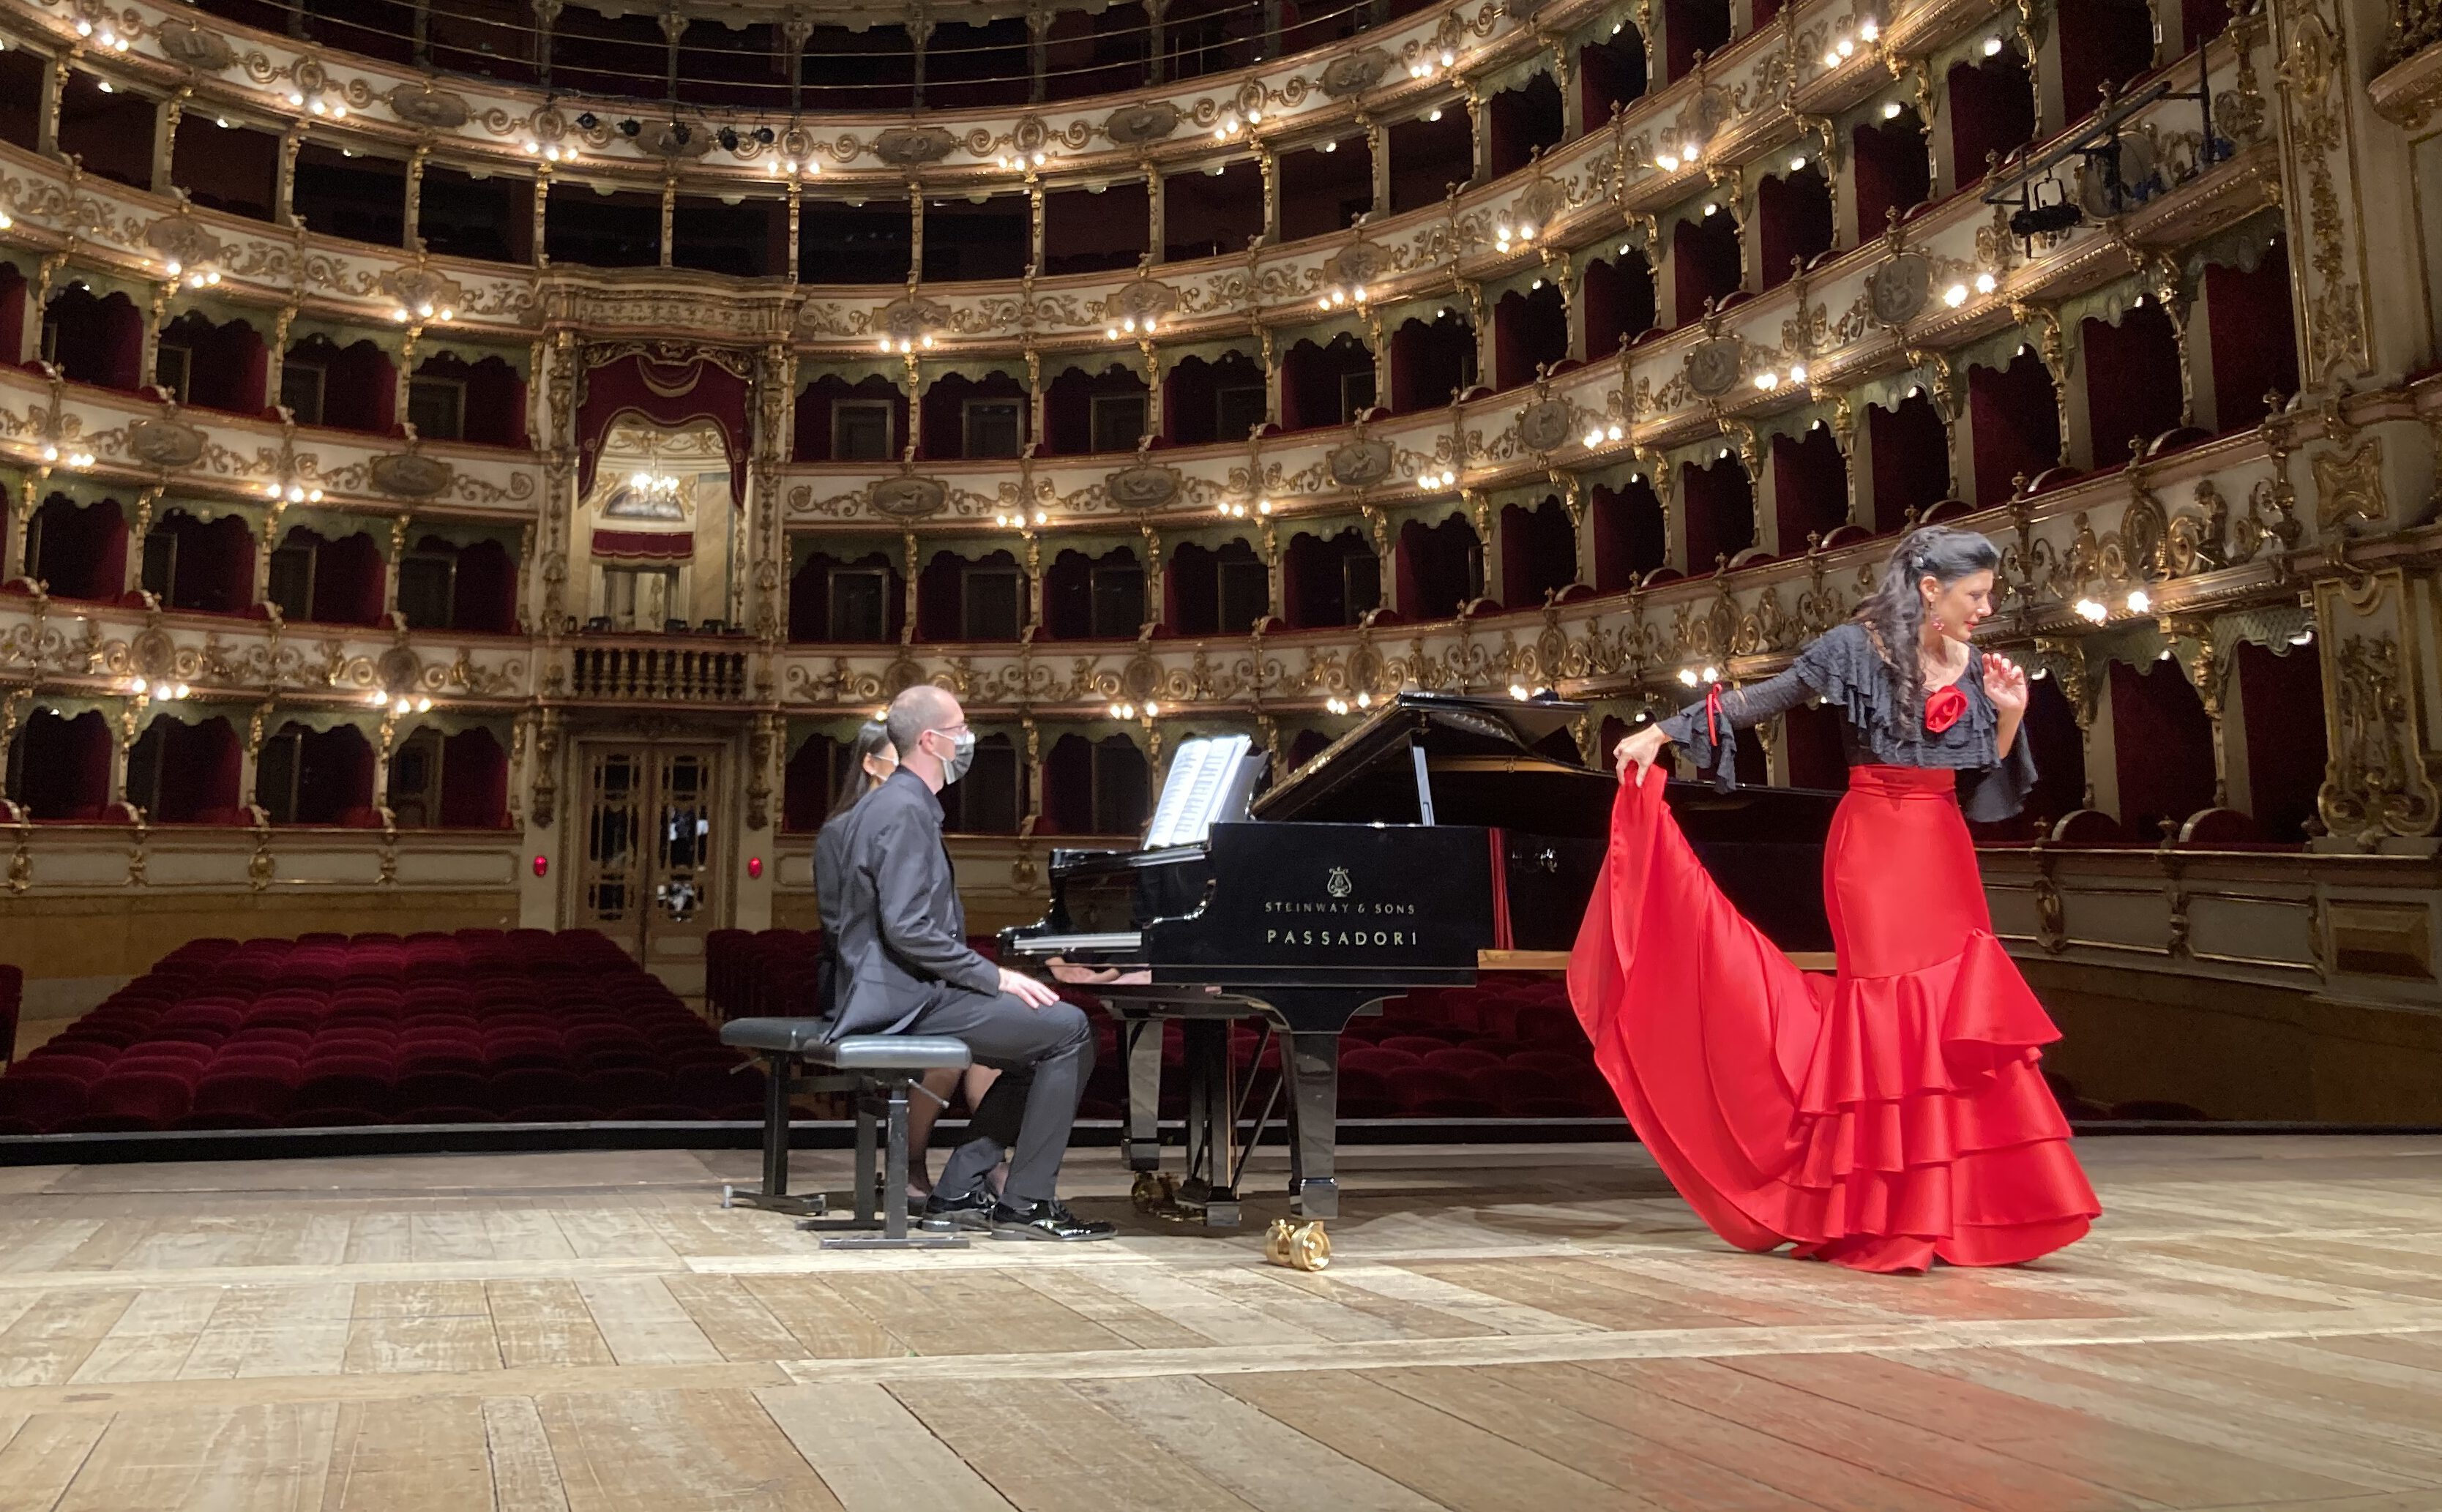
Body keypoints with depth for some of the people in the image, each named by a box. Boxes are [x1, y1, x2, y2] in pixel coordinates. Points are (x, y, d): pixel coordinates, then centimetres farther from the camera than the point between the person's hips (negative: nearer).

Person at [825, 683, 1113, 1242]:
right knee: (1069, 1030, -13)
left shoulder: (884, 804, 18)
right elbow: (908, 930, -24)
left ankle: (959, 1192, 14)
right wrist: (995, 977, -17)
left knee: (1040, 1040, 16)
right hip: (905, 1002, -11)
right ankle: (1026, 1204, -9)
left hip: (896, 990, 11)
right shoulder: (906, 812, -15)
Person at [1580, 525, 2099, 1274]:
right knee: (1891, 1014, -6)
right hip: (1873, 851, -5)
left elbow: (1987, 784, 13)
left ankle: (1959, 1212, 13)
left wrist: (2010, 715, -2)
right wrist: (1660, 732, -8)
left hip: (1945, 856, 6)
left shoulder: (1975, 669, 10)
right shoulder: (1856, 648, -5)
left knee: (1959, 1025, 2)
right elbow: (1760, 700, -3)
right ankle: (1887, 1218, 4)